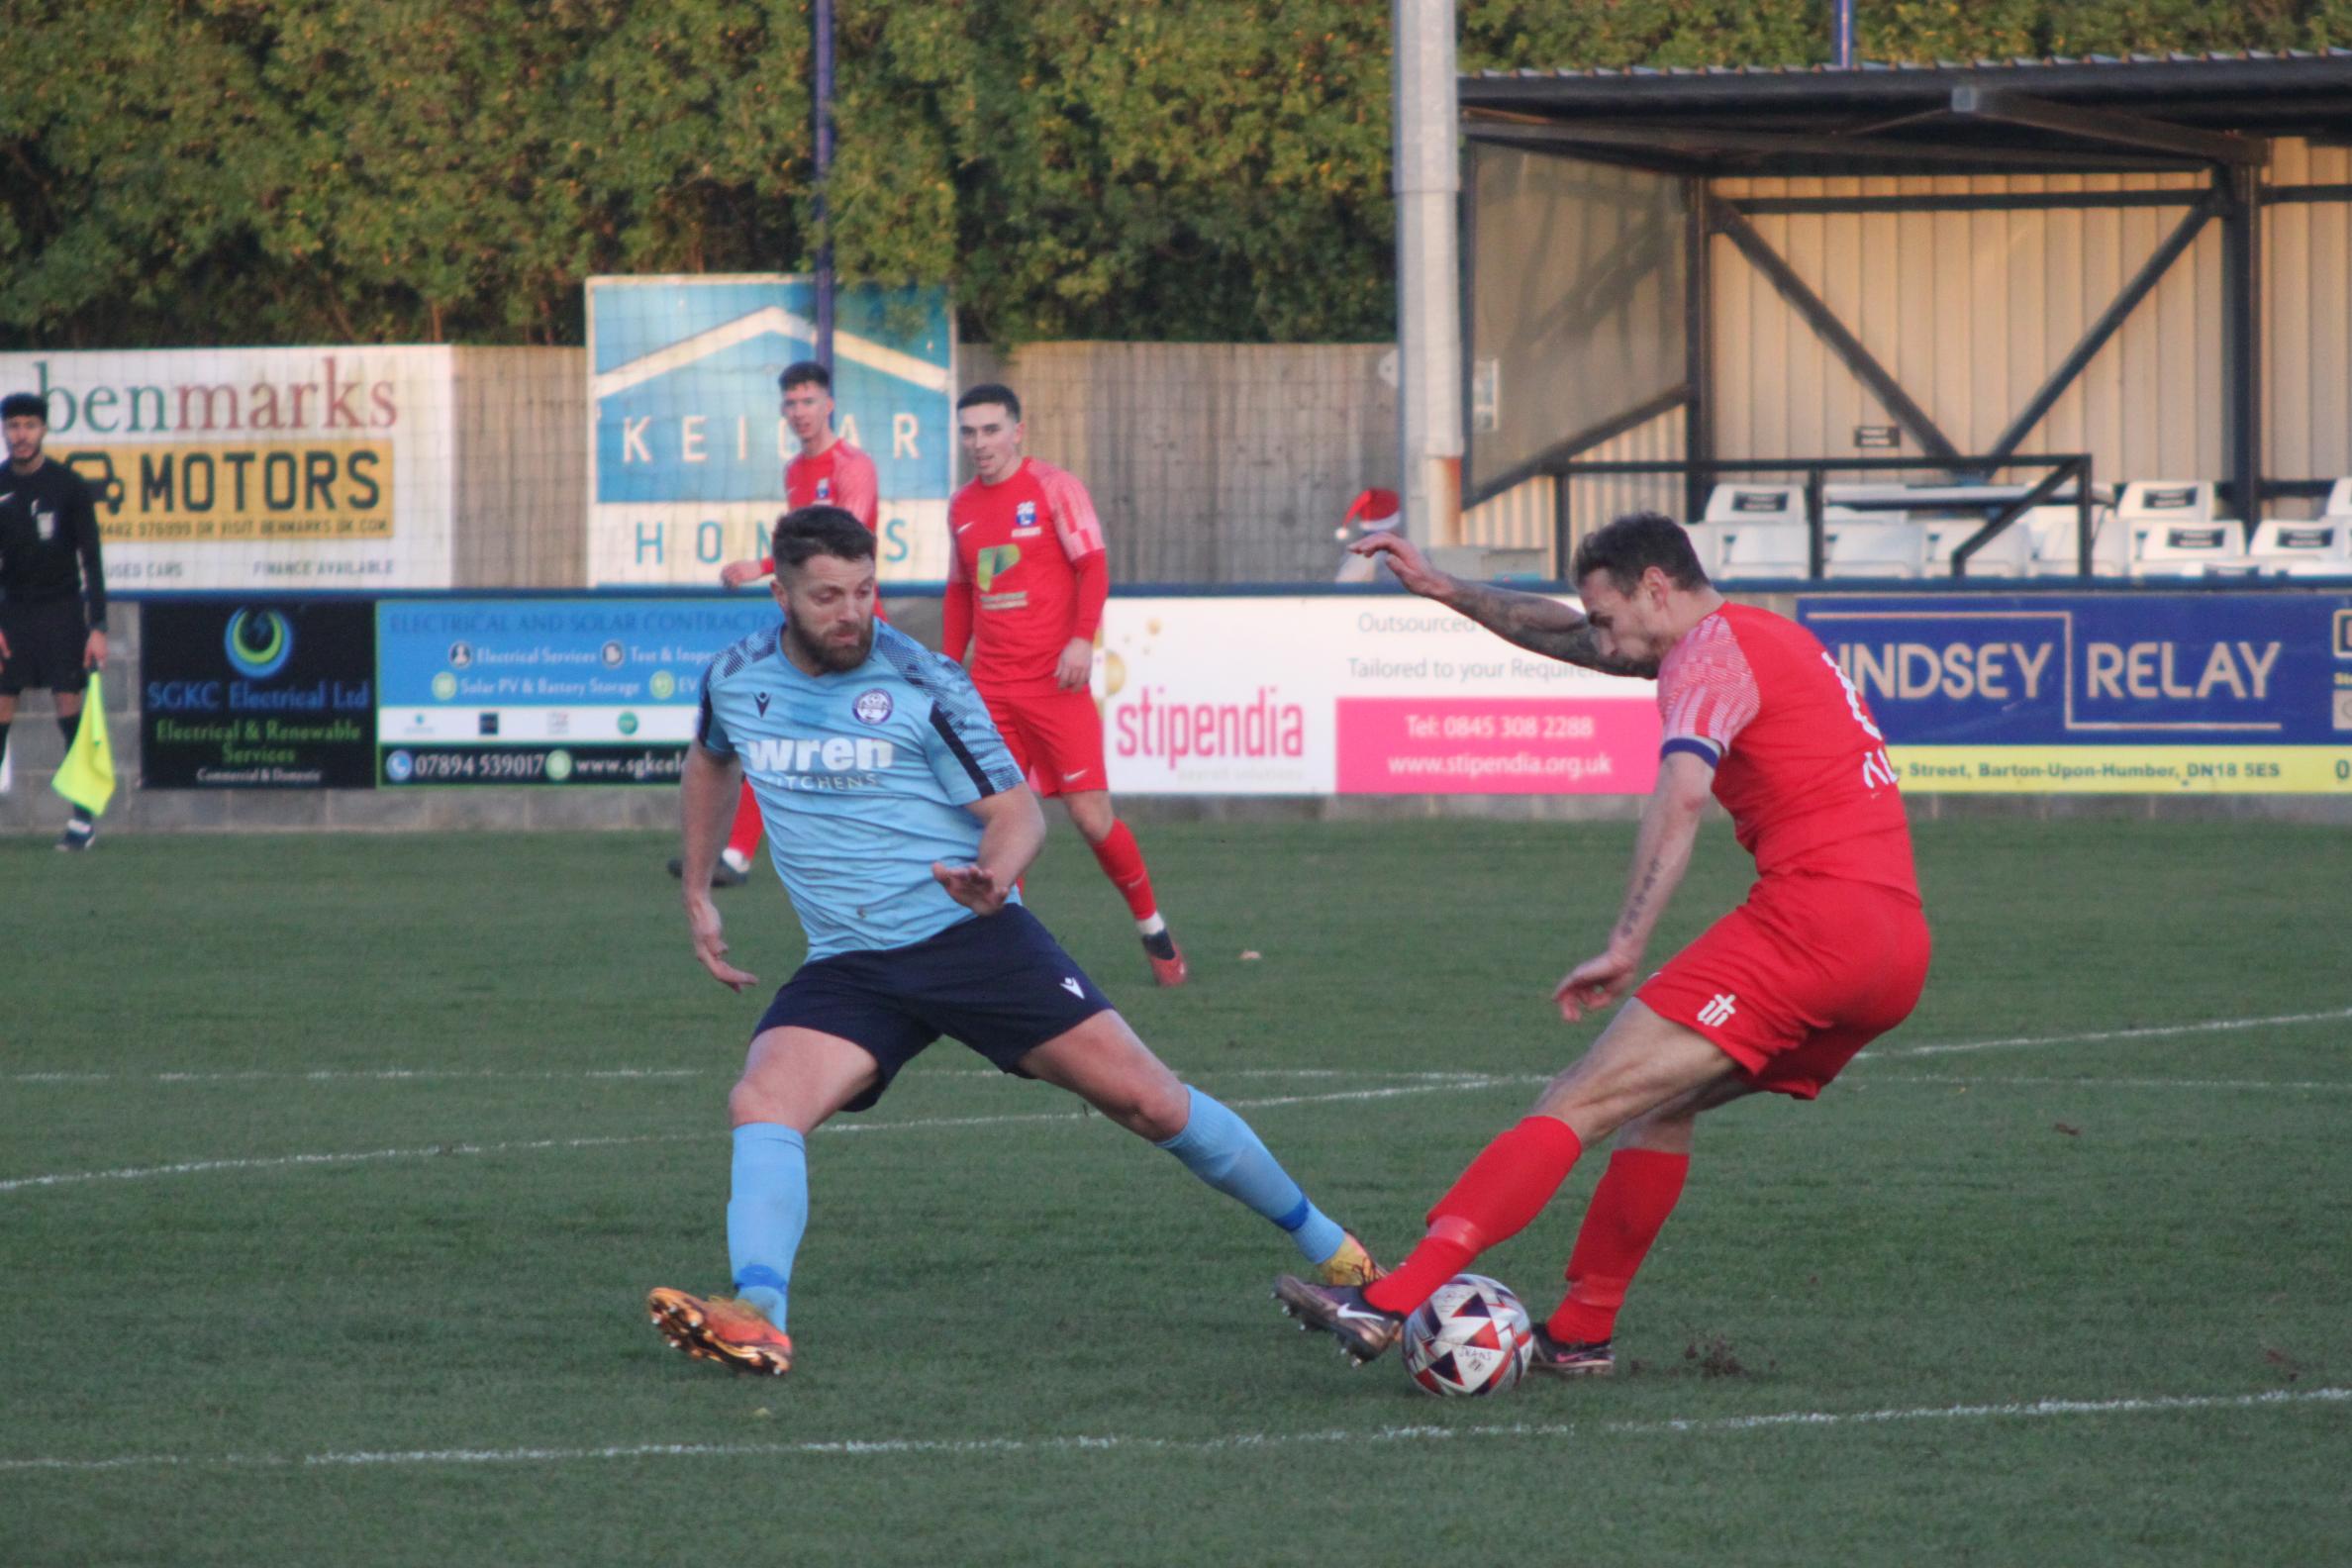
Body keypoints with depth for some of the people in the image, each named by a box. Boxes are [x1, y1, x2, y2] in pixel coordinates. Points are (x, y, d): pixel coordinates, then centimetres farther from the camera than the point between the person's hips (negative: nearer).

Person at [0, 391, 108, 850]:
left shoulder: (69, 486, -3)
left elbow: (91, 559, -3)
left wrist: (98, 627, -8)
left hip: (62, 609, -3)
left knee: (70, 705, -6)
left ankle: (84, 816, -1)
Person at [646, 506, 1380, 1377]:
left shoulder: (923, 684, -8)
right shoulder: (736, 681, 3)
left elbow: (1017, 810, -7)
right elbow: (710, 762, 27)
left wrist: (993, 874, -29)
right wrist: (697, 893, 25)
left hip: (971, 936, -3)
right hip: (847, 968, 3)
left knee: (1147, 1097, -4)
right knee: (762, 1102, -25)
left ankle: (1325, 1246, 14)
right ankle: (757, 1319, -39)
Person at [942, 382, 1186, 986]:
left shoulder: (1054, 487, -3)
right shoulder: (962, 505, 13)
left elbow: (1093, 565, -9)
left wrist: (1081, 640, -21)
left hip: (1055, 684, -5)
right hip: (990, 686, 5)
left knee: (1091, 814, -7)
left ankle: (1152, 928, 10)